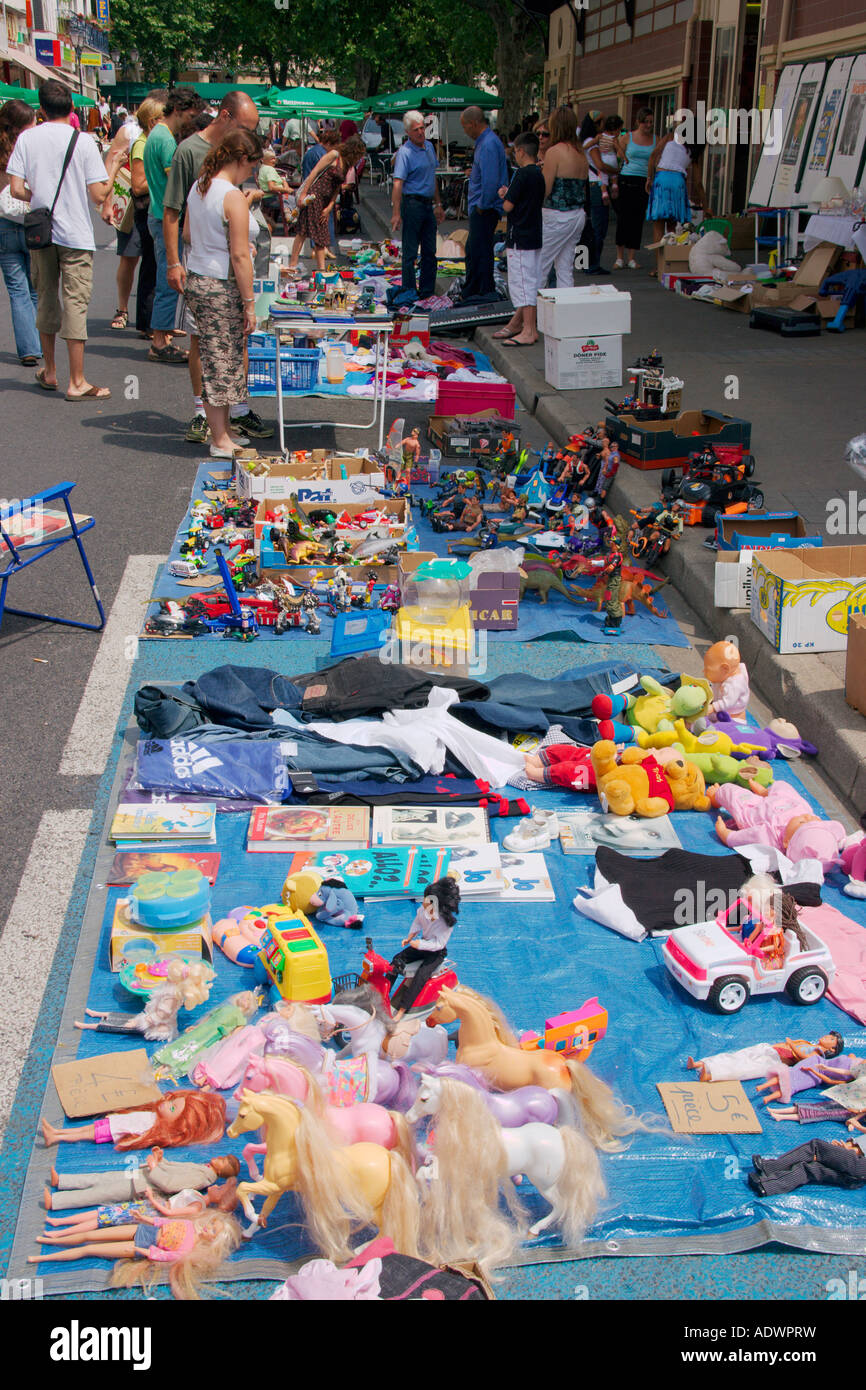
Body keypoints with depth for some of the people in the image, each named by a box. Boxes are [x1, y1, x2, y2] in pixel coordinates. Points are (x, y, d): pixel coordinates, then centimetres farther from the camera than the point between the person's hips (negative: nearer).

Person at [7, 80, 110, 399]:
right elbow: (99, 196, -12)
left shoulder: (26, 138, 0)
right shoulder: (83, 141, -8)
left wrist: (38, 198, 15)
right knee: (75, 304, -1)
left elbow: (16, 189, -6)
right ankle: (77, 382, 0)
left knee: (46, 299, 16)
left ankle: (49, 372, 25)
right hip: (76, 234, -3)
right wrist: (109, 174, 9)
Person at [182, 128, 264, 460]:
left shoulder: (198, 187, 8)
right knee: (222, 361, -1)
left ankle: (221, 433, 22)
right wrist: (249, 303, -15)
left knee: (215, 360, 14)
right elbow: (239, 257, -19)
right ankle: (221, 442, 7)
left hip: (196, 279, 9)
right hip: (221, 286, -9)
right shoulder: (233, 198, -18)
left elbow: (187, 234, 19)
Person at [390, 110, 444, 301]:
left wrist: (438, 204, 21)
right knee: (410, 252, -2)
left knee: (430, 251, 10)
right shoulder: (405, 152, -12)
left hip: (428, 205, 8)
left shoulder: (429, 146, 12)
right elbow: (397, 183, -20)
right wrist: (396, 213, -28)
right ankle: (409, 293, 4)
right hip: (412, 204, -8)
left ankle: (427, 292, 18)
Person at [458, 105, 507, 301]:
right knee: (472, 250, 17)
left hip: (485, 210, -11)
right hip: (479, 207, 11)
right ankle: (470, 292, 26)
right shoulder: (484, 142, 14)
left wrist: (482, 206, -17)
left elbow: (491, 181, -24)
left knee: (480, 252, -6)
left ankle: (484, 293, 0)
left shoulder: (489, 145, -19)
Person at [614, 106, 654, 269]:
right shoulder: (626, 138, 3)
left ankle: (631, 257, 8)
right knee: (623, 218, -3)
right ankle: (620, 257, 5)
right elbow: (620, 157, 10)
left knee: (638, 220, 1)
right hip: (627, 181, -1)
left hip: (645, 182, 2)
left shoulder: (656, 140, 8)